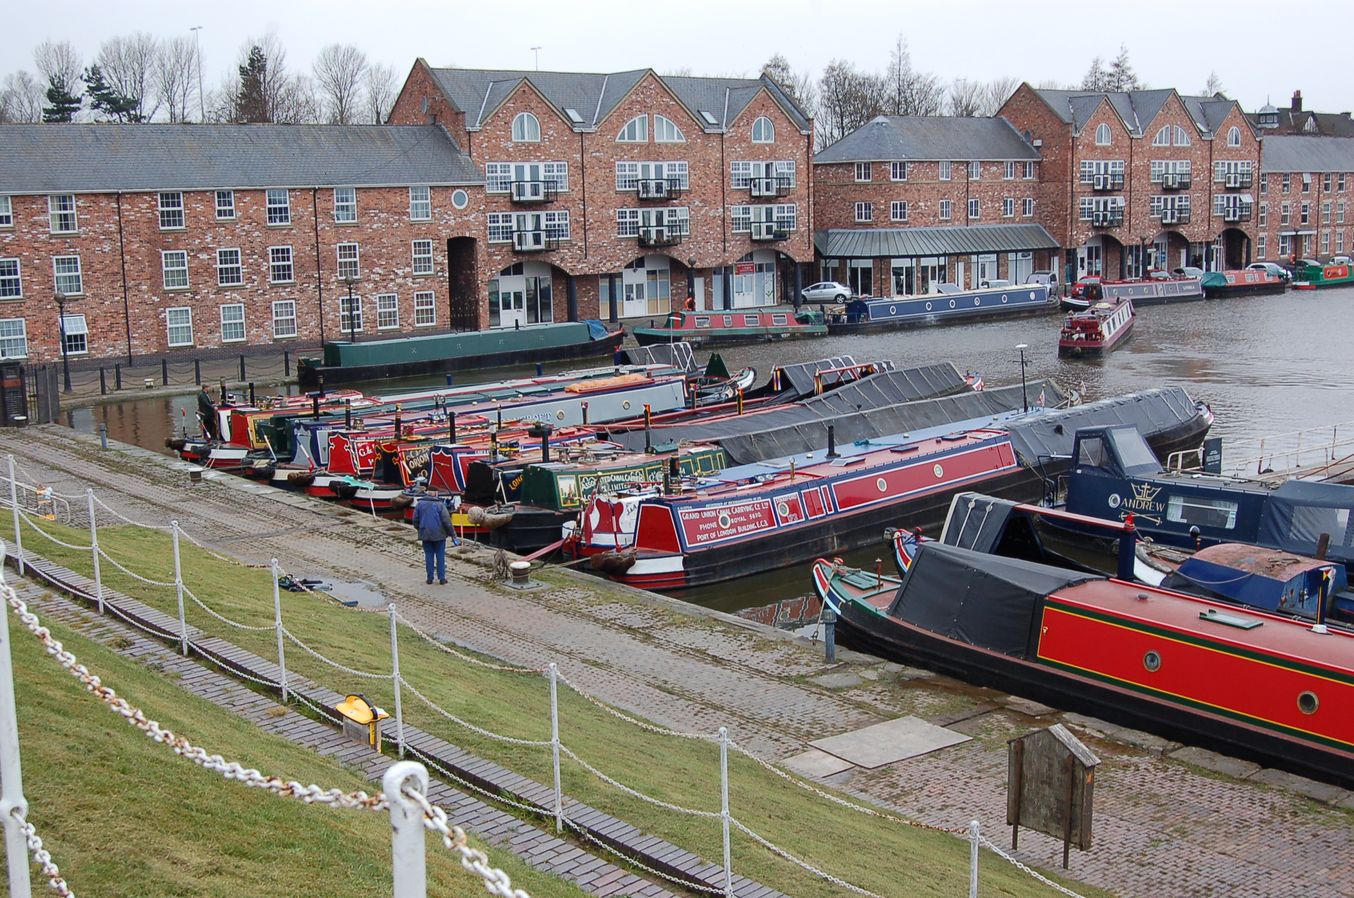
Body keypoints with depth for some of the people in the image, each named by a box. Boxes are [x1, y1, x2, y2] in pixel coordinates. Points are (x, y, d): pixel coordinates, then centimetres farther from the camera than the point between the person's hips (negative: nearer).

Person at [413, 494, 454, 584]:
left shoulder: (419, 504, 2)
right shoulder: (440, 504, -8)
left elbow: (415, 520, 6)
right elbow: (446, 520, -12)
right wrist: (450, 532, -3)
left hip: (425, 534, 2)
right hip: (439, 535, -2)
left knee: (428, 556, 10)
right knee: (440, 556, 4)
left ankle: (430, 578, 9)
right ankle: (442, 578, 3)